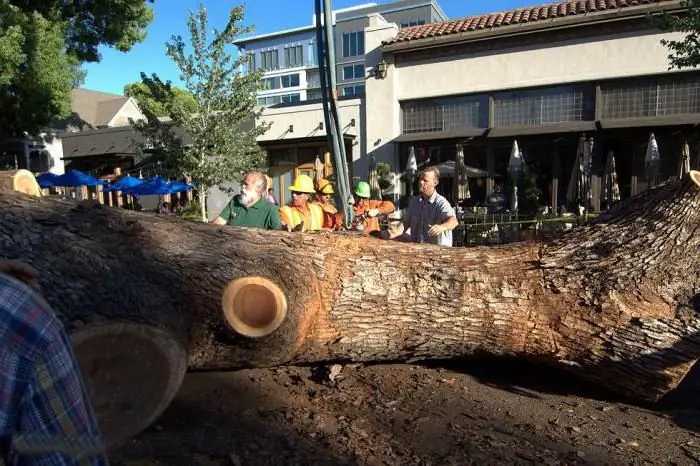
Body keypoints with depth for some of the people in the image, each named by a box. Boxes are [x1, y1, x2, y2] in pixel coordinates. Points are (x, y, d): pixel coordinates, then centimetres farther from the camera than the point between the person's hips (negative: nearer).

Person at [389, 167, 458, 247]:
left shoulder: (440, 202, -10)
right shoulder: (414, 201, 12)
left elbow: (453, 221, -25)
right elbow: (406, 221, 16)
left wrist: (442, 227, -46)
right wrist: (396, 233, -3)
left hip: (438, 248, -5)